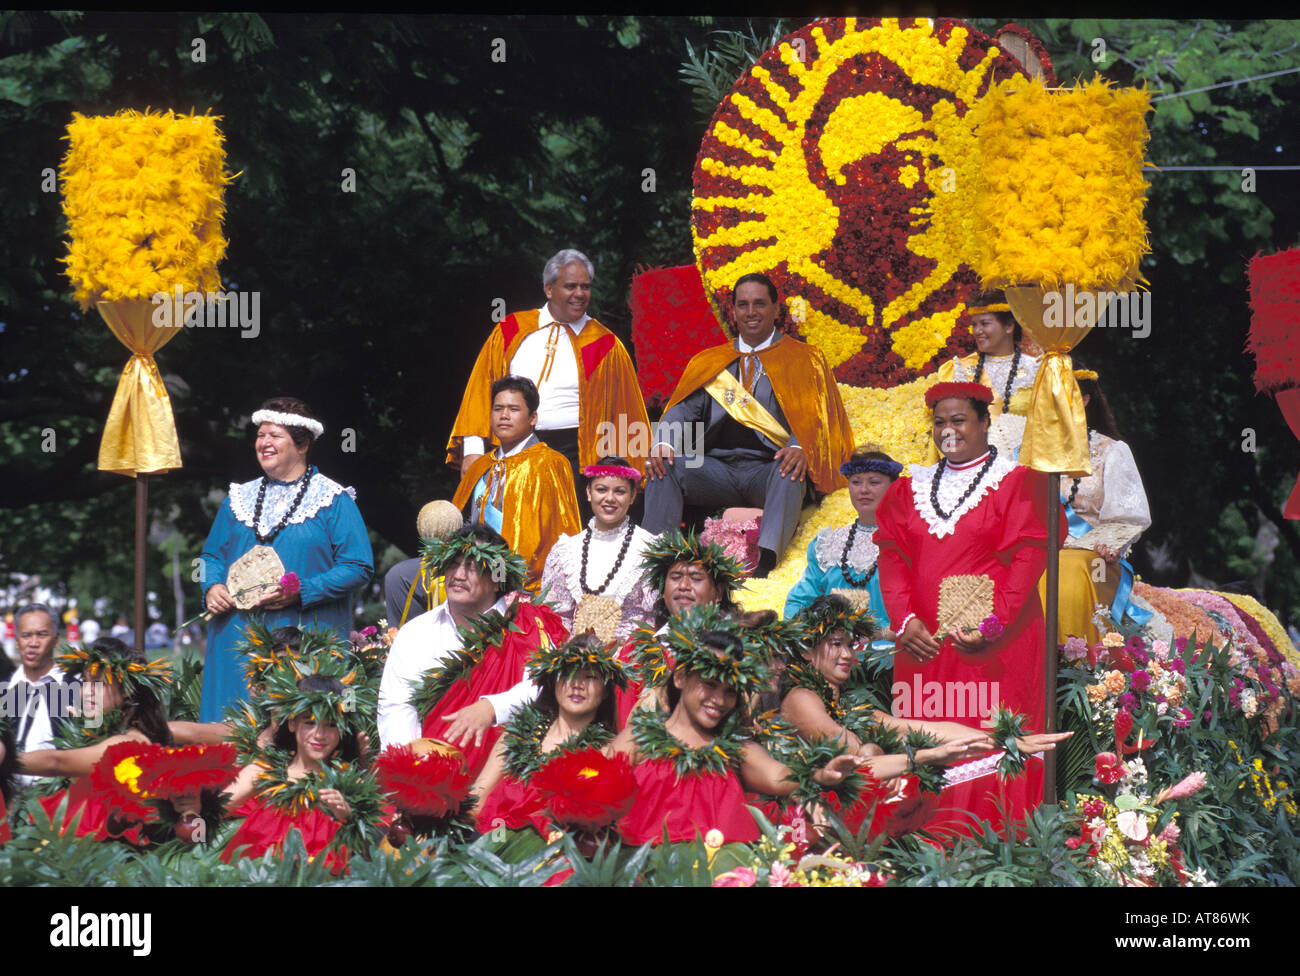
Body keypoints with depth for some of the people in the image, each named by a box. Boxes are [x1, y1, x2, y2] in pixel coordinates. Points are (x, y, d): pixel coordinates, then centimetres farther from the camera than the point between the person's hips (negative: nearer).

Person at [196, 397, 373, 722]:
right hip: (238, 641, 4)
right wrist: (212, 587, -1)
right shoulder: (240, 498, 16)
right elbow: (213, 555, 22)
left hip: (306, 644, -4)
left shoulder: (333, 500, 0)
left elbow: (358, 567, -6)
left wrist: (300, 592, -17)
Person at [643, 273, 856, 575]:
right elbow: (684, 408, 11)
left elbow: (814, 414, 0)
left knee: (789, 473, -37)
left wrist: (800, 448, -24)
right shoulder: (709, 363, 23)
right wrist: (664, 442, -13)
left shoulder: (803, 360, 14)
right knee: (664, 466, -24)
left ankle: (765, 564, -52)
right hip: (716, 468, 3)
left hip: (768, 467, -3)